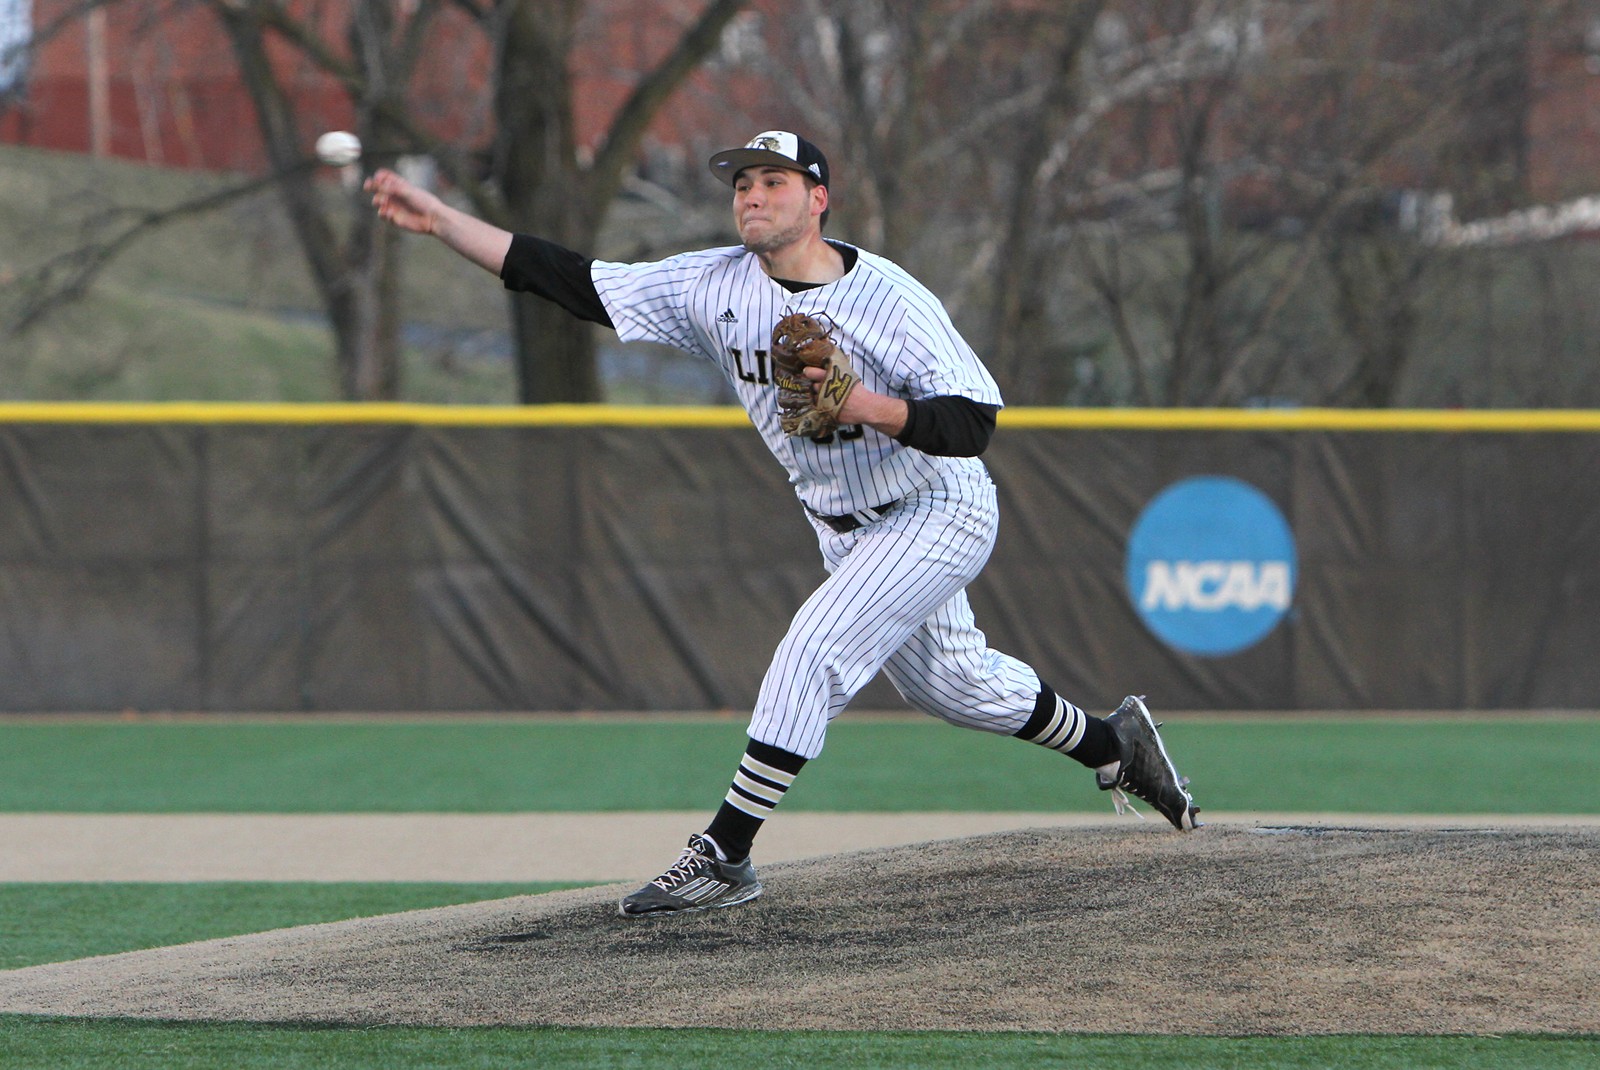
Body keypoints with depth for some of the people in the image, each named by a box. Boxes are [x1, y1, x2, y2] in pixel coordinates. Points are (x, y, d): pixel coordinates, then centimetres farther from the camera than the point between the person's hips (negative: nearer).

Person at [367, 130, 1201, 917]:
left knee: (812, 653, -21)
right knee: (947, 680, 20)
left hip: (937, 518, -7)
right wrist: (440, 220, -18)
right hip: (844, 530, 7)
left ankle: (723, 856, -17)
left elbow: (974, 422, -27)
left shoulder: (887, 299, -24)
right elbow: (574, 283, -11)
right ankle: (1111, 742, 43)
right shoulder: (716, 286, -8)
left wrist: (868, 406, -42)